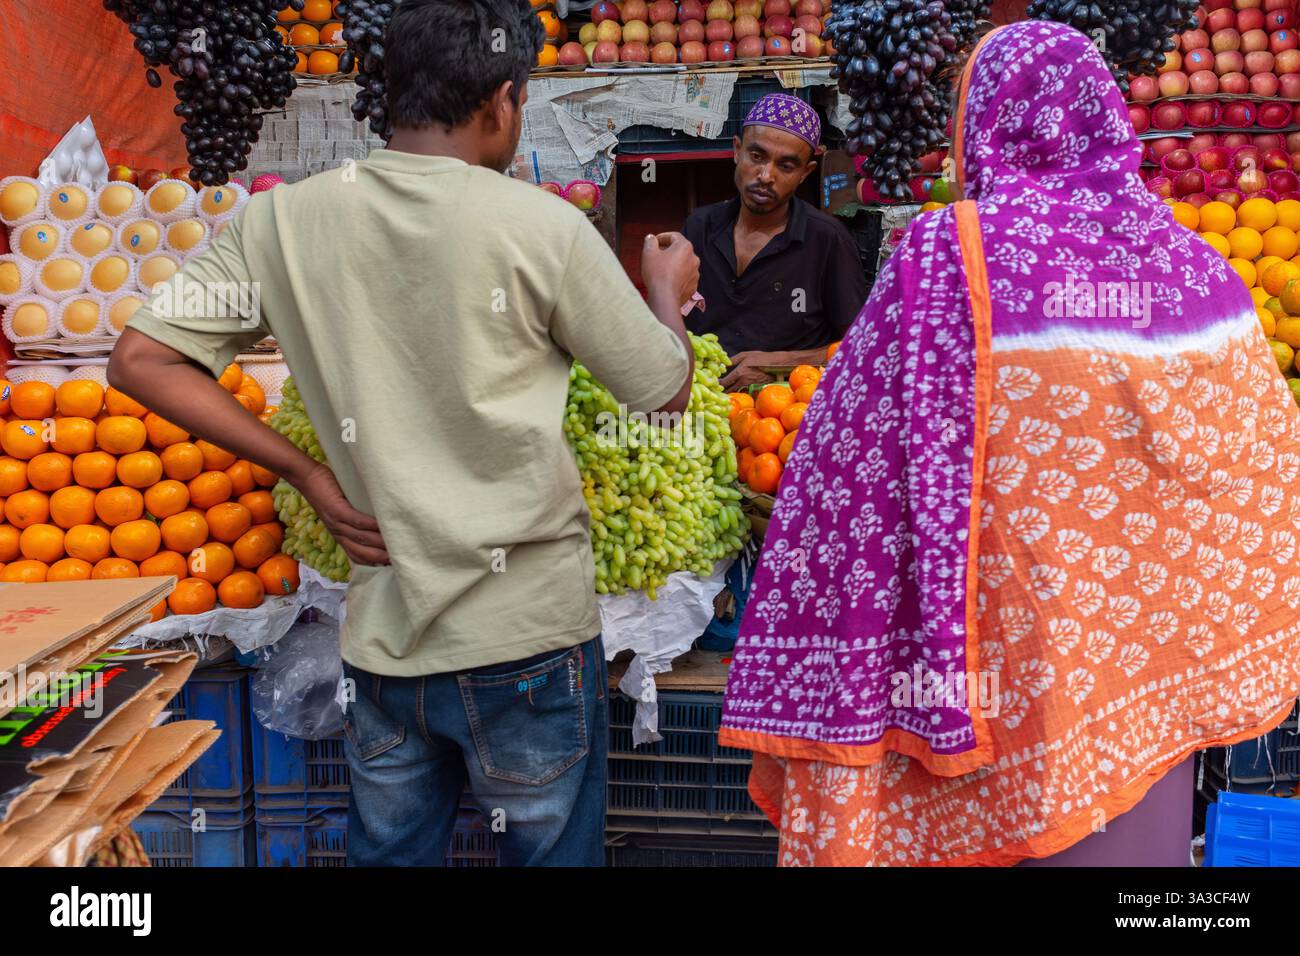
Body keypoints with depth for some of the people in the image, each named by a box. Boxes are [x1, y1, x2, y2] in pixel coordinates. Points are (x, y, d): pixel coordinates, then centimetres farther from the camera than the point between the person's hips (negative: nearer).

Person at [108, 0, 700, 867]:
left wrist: (309, 475, 2)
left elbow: (141, 361, 1)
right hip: (529, 638, -3)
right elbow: (667, 391, -3)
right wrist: (668, 295, 17)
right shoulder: (541, 226, -12)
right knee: (553, 850, 15)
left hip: (382, 634, 4)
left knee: (388, 850, 21)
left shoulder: (284, 219, -2)